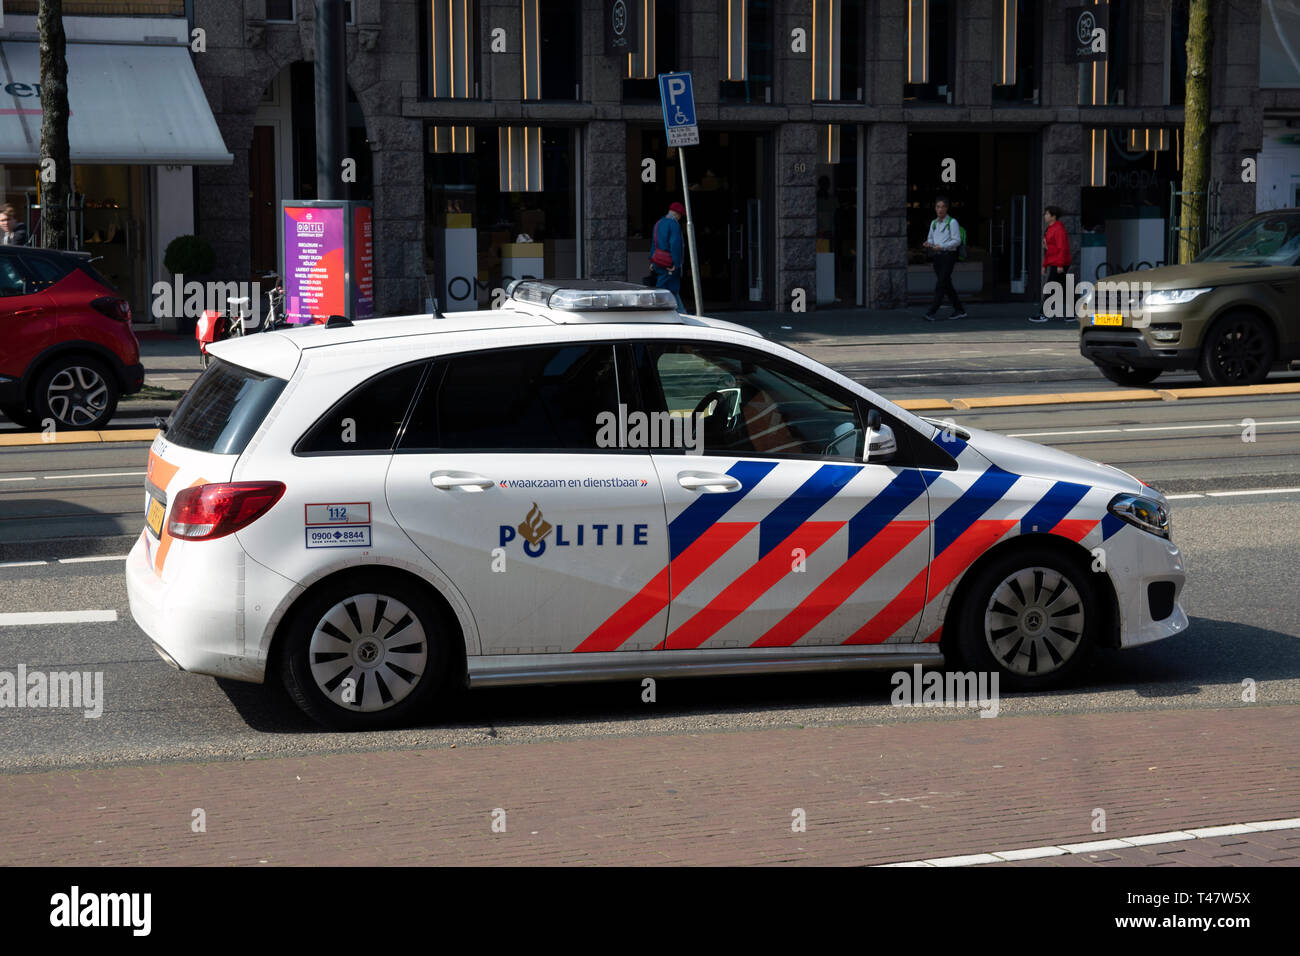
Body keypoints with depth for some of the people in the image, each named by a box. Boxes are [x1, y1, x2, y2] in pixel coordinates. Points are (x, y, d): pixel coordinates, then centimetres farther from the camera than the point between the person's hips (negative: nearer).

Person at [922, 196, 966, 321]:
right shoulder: (934, 223, 13)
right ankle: (959, 311, 19)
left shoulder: (952, 222, -6)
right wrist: (928, 243, -5)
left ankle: (932, 312, -16)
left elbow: (957, 240, -10)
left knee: (940, 285, -13)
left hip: (948, 255, -7)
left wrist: (941, 246, -21)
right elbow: (931, 238, 20)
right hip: (937, 256, 7)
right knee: (947, 286, 10)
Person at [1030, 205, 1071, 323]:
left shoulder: (1058, 229, -15)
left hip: (1058, 265, -10)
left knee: (1048, 288, -9)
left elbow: (1063, 248, -22)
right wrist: (1045, 265, 19)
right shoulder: (1050, 229, 16)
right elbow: (1048, 249, 20)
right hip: (1053, 264, 10)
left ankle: (1042, 315, -7)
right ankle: (1070, 315, 11)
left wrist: (1060, 265, -26)